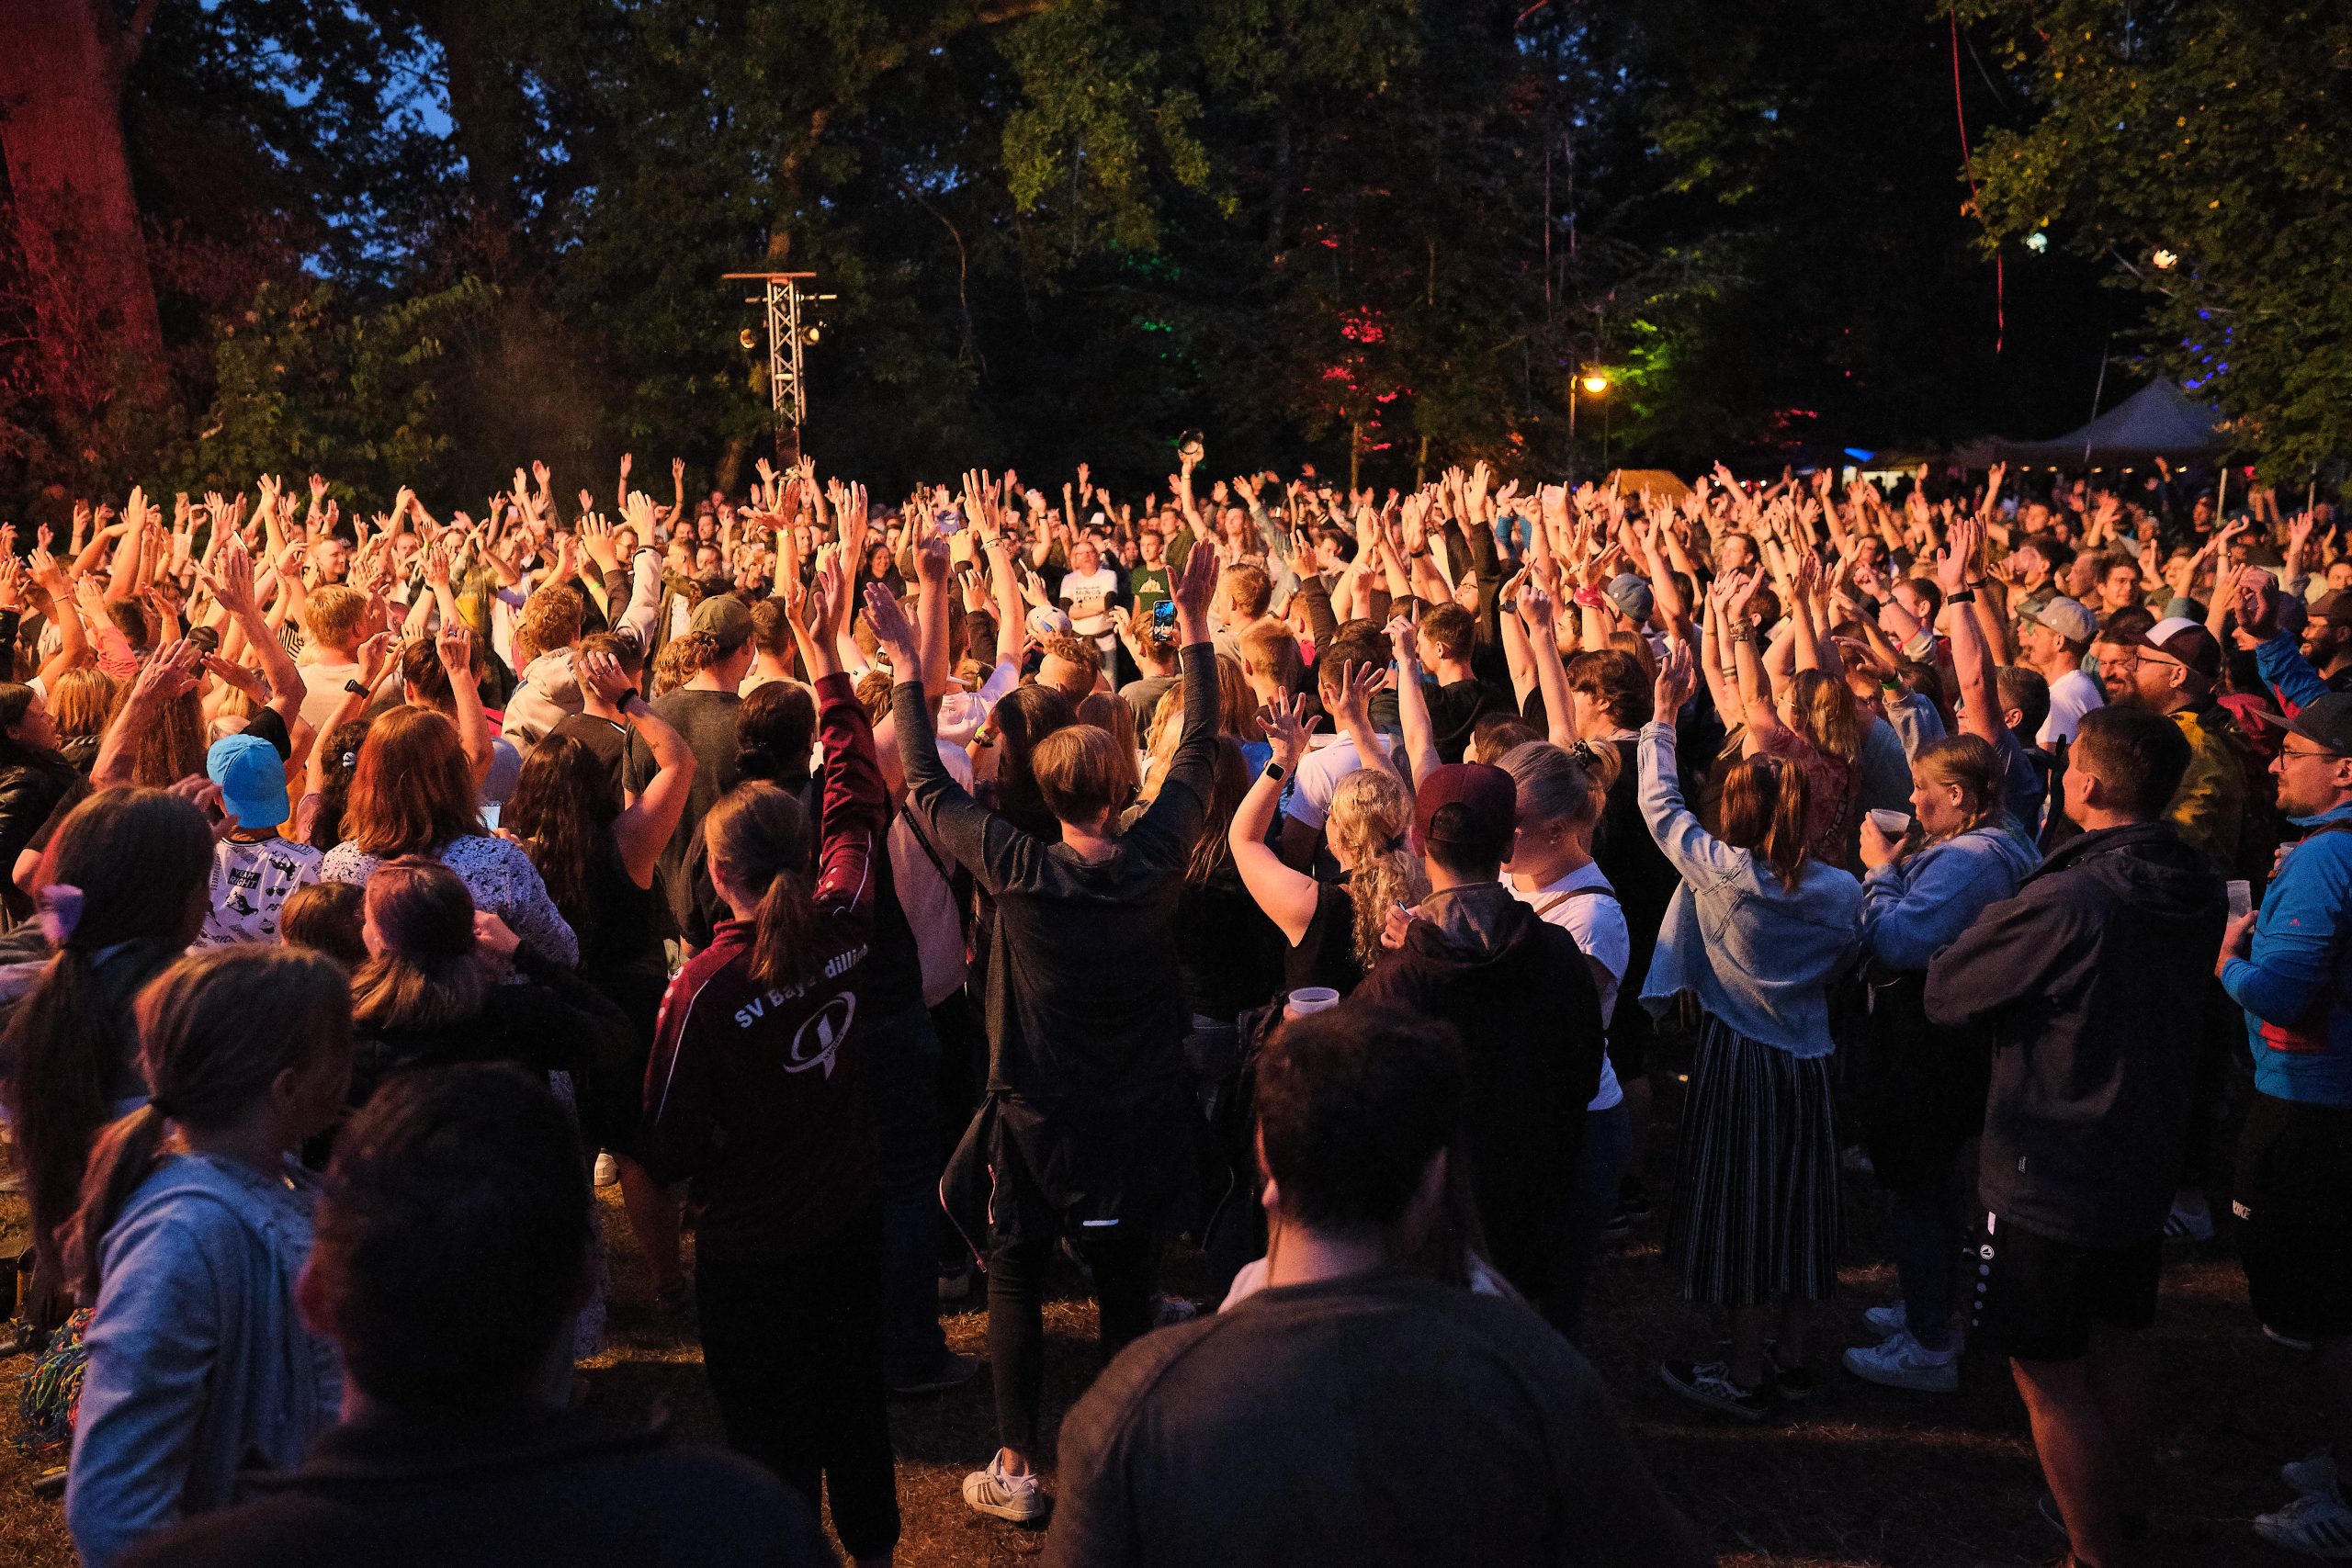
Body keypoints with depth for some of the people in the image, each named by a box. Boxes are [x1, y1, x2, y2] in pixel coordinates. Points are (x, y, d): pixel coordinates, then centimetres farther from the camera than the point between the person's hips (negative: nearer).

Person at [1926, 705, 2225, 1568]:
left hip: (2051, 1181, -8)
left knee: (2050, 1376, 7)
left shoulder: (2065, 903, -28)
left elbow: (1943, 993, -18)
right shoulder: (2199, 891, -3)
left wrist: (1994, 915, -3)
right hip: (2144, 1164, 8)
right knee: (2119, 1350, 25)